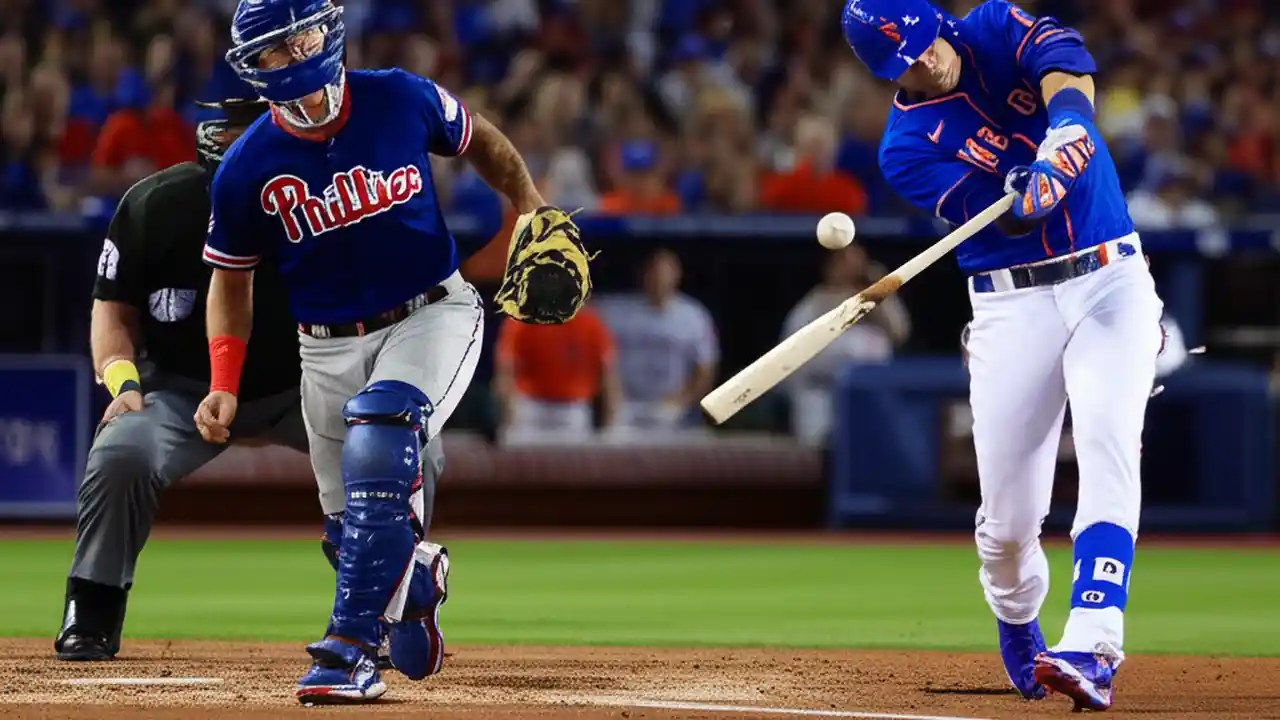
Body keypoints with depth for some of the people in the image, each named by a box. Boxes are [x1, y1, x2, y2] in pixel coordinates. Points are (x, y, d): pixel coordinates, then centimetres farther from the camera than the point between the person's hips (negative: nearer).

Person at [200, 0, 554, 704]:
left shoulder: (402, 100, -11)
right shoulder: (247, 168, -10)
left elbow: (481, 142, 10)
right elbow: (231, 277, 4)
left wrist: (532, 212, -4)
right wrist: (224, 387, -7)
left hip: (432, 316, -2)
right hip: (329, 349, 3)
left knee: (378, 440, -31)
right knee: (353, 530, 6)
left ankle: (352, 648, -31)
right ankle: (416, 577, 44)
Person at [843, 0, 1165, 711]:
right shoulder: (907, 145, -5)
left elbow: (1069, 68, -19)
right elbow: (1010, 215, -16)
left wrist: (1062, 137, -38)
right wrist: (1031, 191, -39)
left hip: (1110, 281, 0)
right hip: (1013, 302, 0)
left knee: (1108, 459, -19)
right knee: (1008, 517, 0)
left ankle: (1089, 652, -29)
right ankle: (1018, 633, 32)